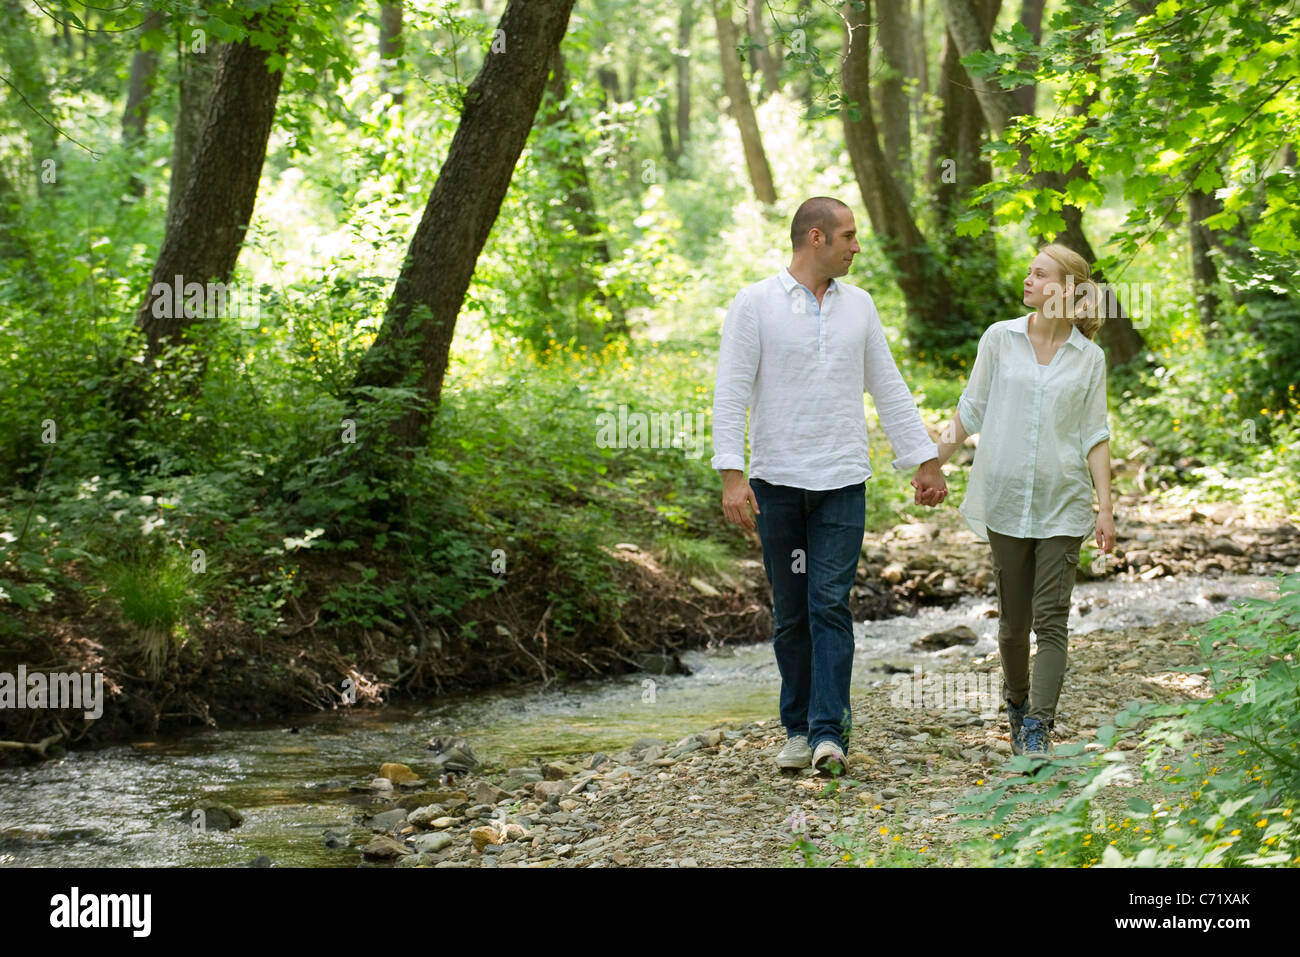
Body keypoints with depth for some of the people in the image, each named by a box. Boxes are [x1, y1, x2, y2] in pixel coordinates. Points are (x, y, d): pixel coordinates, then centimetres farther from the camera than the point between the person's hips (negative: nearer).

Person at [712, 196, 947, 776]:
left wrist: (926, 461, 14)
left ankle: (830, 733, -12)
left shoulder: (858, 305, 10)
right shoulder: (755, 304, -2)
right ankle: (799, 728, 17)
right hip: (776, 482, -2)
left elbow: (888, 389, 15)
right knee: (790, 613, 6)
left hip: (842, 482, 2)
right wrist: (731, 475, -16)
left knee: (830, 604, -9)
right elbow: (731, 394, -7)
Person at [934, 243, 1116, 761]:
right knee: (1014, 618, 9)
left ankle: (1037, 729, -11)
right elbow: (970, 409, 9)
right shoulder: (1000, 339, 3)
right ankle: (1017, 704, 31)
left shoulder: (1089, 358, 2)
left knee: (1051, 618, -8)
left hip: (1063, 504, -1)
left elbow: (1094, 436, 3)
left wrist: (1105, 509, -2)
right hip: (1006, 499, 1)